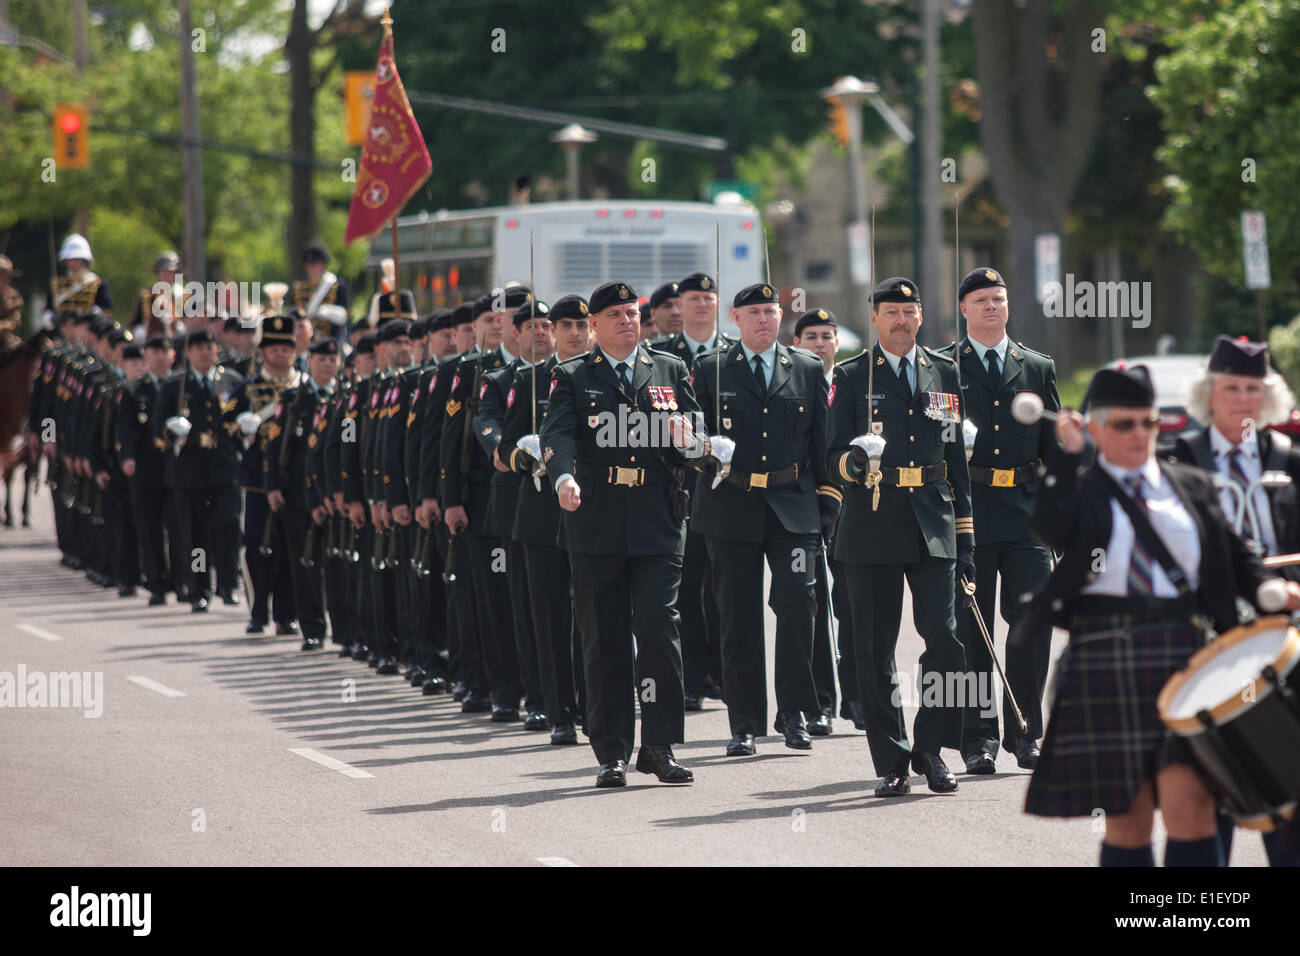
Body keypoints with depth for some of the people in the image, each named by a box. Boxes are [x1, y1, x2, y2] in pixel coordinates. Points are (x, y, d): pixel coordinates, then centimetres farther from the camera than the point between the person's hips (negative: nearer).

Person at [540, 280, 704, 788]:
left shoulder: (671, 371, 13)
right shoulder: (572, 378, 6)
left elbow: (695, 434, 14)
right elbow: (558, 435, -10)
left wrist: (686, 439, -10)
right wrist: (564, 477, -30)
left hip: (658, 522, 1)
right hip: (596, 526, -1)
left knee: (658, 627, -9)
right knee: (604, 638, 3)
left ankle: (659, 746, -3)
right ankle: (612, 751, 9)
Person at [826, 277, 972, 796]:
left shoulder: (944, 373, 14)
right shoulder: (852, 377, 6)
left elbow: (956, 455, 15)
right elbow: (833, 454, 3)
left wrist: (965, 533, 11)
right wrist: (851, 464, -22)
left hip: (933, 522, 2)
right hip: (872, 524, -2)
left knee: (944, 637, -8)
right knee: (876, 649, 0)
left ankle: (930, 748, 6)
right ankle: (892, 762, 8)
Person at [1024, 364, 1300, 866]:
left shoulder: (1191, 486, 14)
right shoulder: (1076, 490, 6)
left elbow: (1233, 554, 14)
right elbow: (1052, 530, -15)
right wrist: (1066, 453, -13)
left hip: (1185, 656, 1)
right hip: (1107, 666, -1)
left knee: (1189, 805, -11)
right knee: (1127, 819, 4)